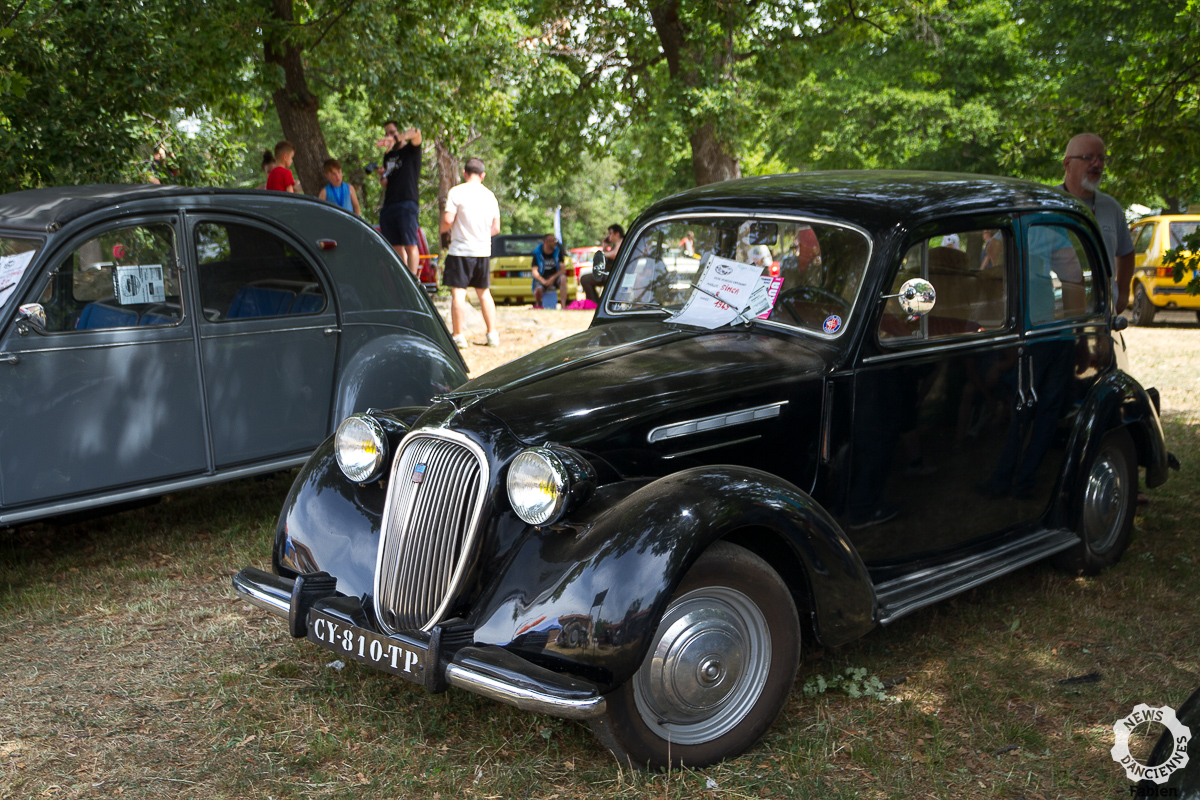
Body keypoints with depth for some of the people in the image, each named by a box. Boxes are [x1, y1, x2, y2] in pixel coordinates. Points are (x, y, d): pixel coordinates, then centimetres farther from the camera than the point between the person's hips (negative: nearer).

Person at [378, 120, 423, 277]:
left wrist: (395, 139, -35)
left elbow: (415, 133, -19)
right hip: (388, 205, 6)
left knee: (410, 245, -12)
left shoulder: (411, 150, 5)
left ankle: (413, 278, -13)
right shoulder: (388, 156, 23)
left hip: (407, 203, -6)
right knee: (396, 246, 3)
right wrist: (382, 175, 3)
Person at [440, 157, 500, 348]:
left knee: (458, 293, -3)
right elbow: (496, 228, 11)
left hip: (461, 250, -5)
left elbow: (448, 219, -15)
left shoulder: (457, 192, -7)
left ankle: (458, 336, -5)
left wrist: (442, 229, 6)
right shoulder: (490, 195, 9)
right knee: (484, 292, 15)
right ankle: (492, 334, 14)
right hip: (483, 250, 5)